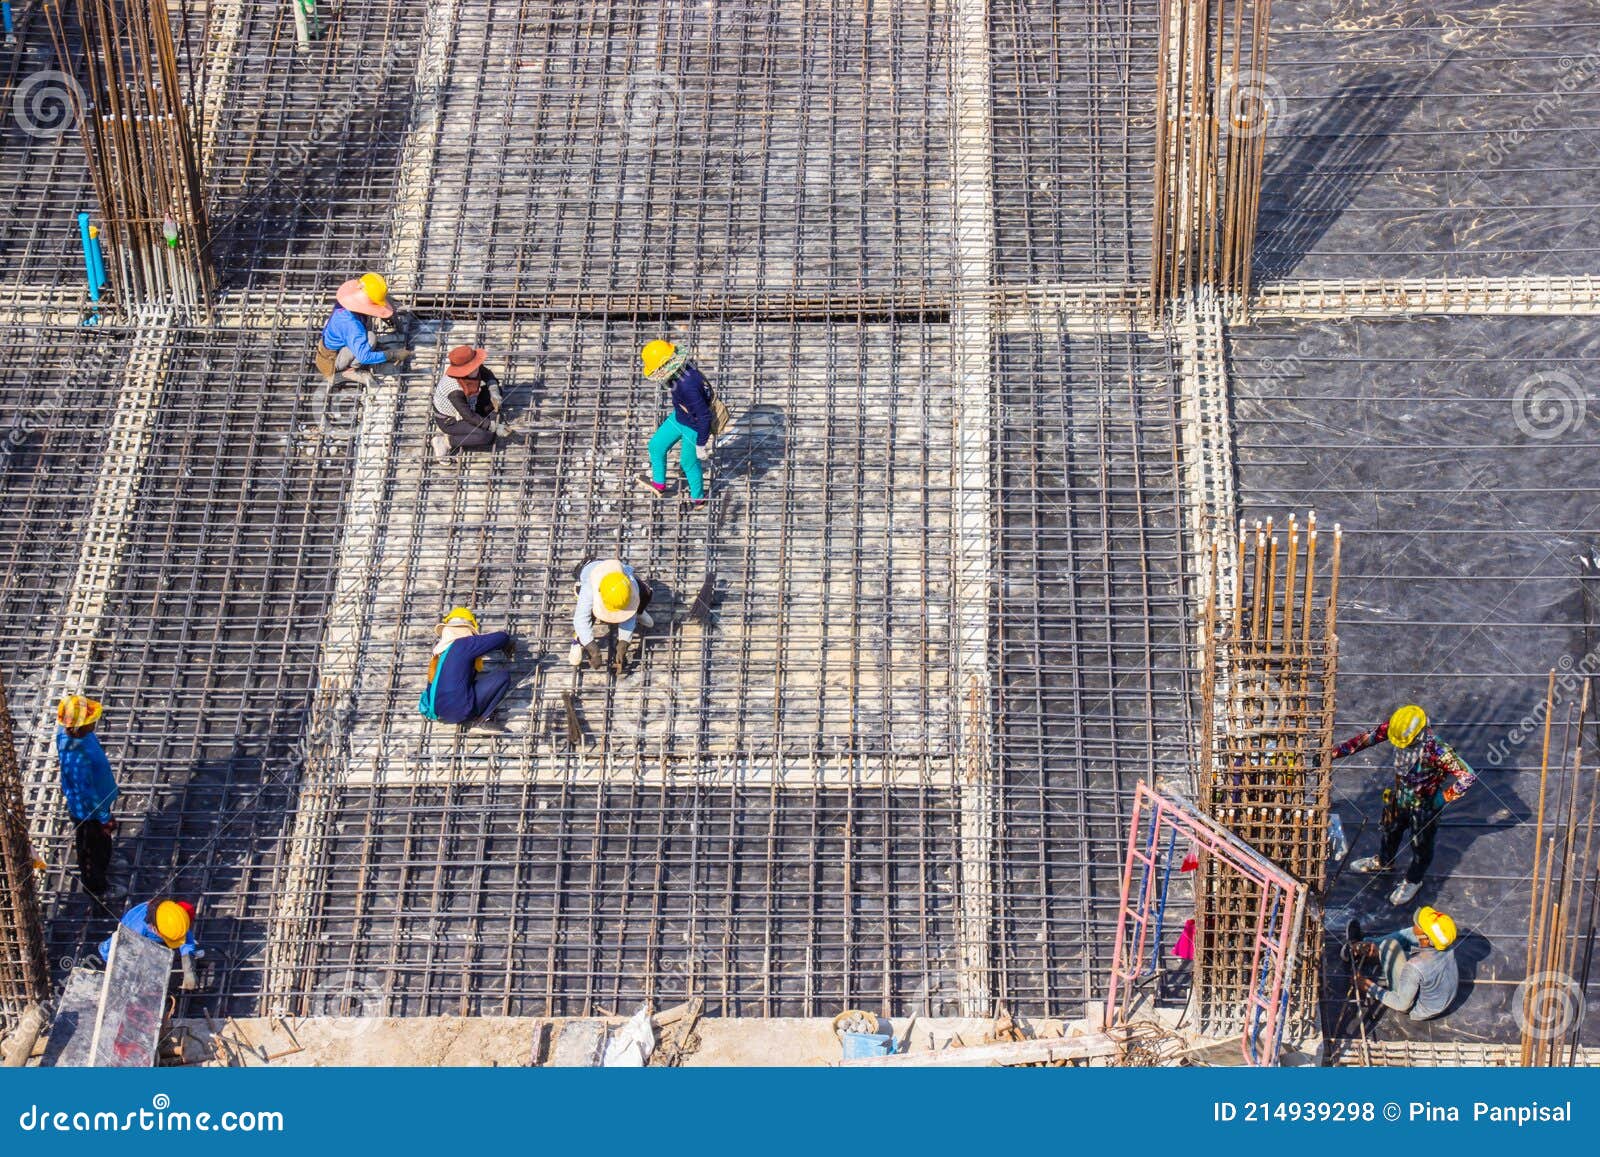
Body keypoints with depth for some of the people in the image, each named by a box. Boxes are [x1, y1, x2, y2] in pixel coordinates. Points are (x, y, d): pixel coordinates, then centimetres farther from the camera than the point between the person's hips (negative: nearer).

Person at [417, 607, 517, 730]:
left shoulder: (440, 650, 12)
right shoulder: (465, 644, -9)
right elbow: (501, 637, -5)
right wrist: (508, 646, 20)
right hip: (460, 713, -8)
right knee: (503, 675, -4)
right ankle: (480, 721, -4)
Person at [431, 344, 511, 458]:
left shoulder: (473, 371, -20)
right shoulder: (455, 391, -40)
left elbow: (487, 374, 3)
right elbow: (469, 416, -31)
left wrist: (494, 391, -15)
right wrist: (494, 427, -30)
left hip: (467, 407, 8)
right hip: (449, 421, -8)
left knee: (495, 388, 2)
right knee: (488, 437, -24)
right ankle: (446, 441, -12)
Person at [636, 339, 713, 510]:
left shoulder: (687, 386, -43)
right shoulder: (683, 367, -17)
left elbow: (704, 416, -34)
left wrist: (701, 445, -22)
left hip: (693, 428, -8)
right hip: (679, 417, 8)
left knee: (689, 462, 16)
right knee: (656, 445, 20)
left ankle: (698, 498, 43)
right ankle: (658, 484, 43)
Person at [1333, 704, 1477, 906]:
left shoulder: (1436, 749, -41)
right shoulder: (1395, 727, -26)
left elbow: (1468, 776, -38)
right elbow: (1367, 738, -12)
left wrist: (1443, 797, -29)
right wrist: (1335, 752, -11)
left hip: (1424, 804, -5)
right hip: (1400, 795, 5)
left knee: (1421, 844, 20)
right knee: (1390, 830, 31)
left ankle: (1413, 881, 47)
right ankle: (1383, 861, 61)